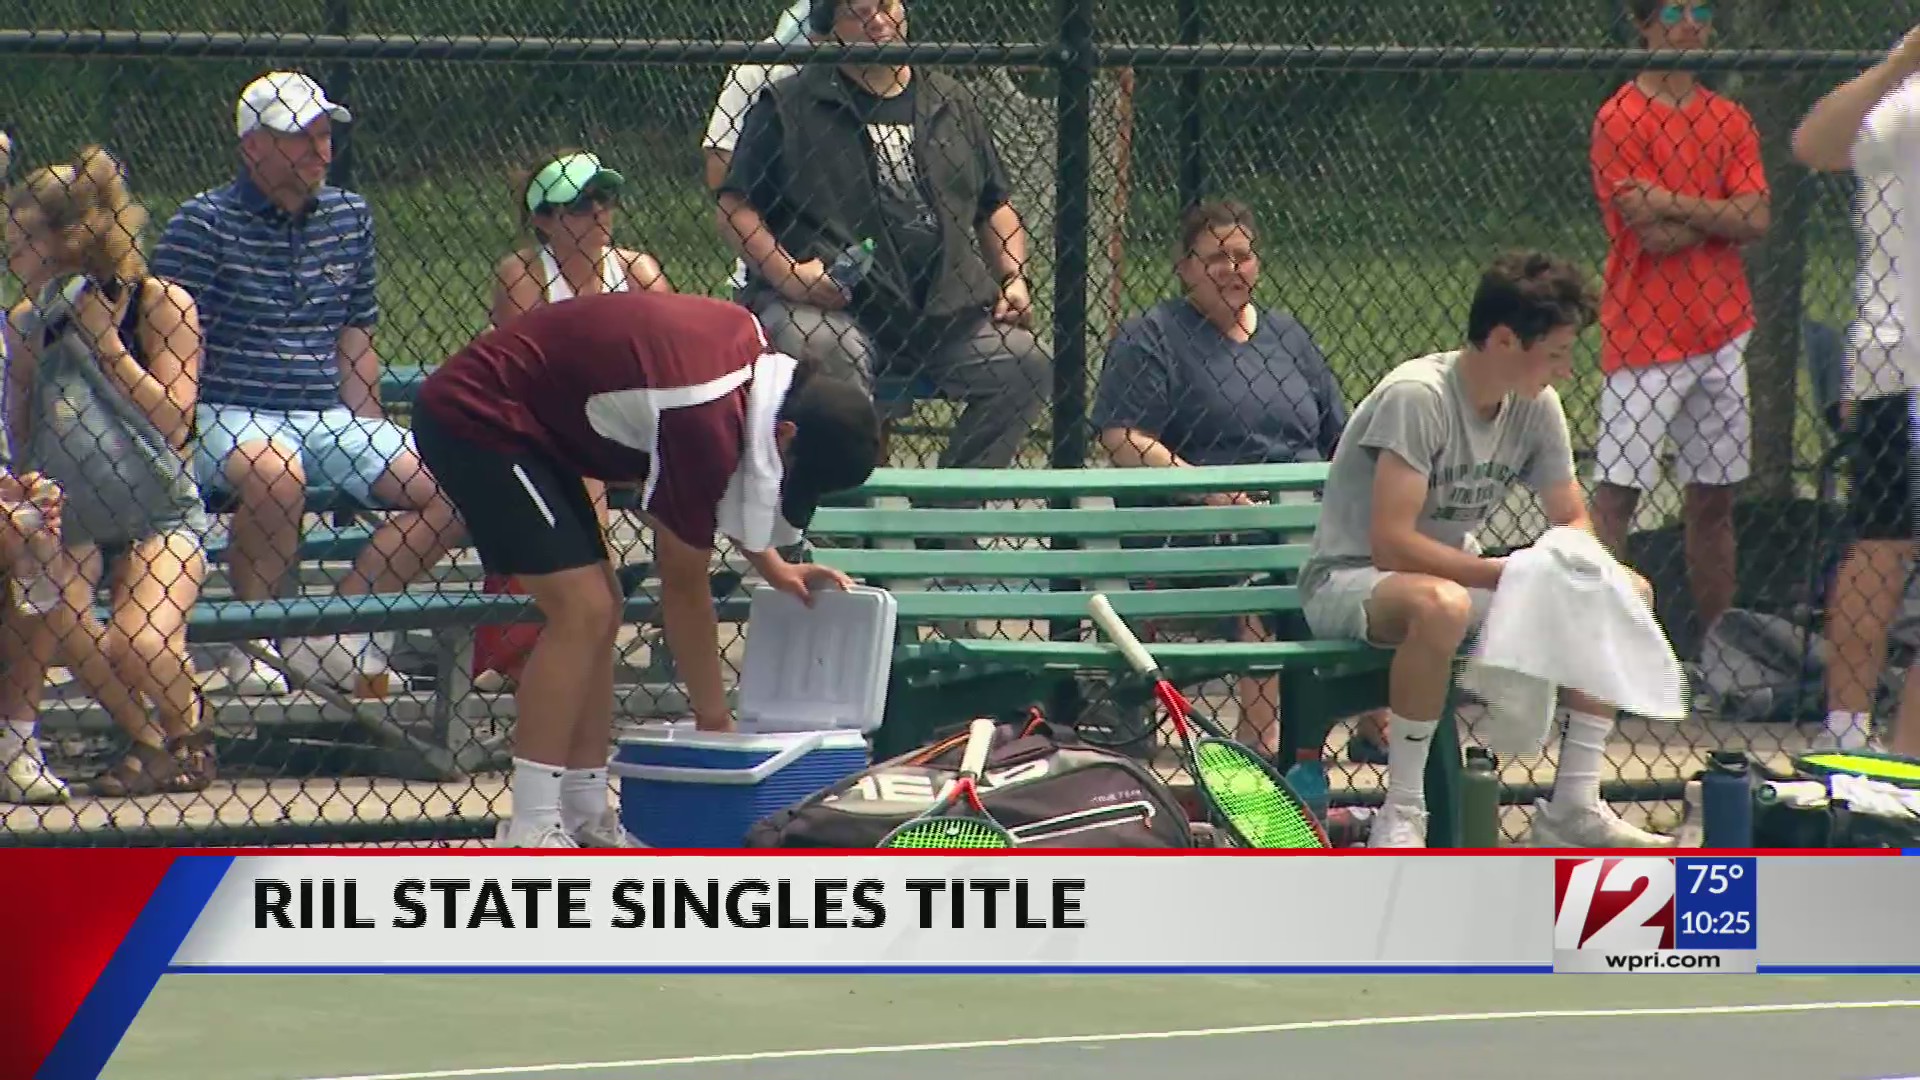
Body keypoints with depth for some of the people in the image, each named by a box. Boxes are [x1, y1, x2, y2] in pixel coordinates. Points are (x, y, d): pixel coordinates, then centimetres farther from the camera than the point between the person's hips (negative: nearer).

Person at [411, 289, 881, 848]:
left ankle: (584, 817, 10)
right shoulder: (707, 424, -27)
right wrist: (715, 721, -7)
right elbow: (683, 588, -16)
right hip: (476, 418, -10)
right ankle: (530, 834, -16)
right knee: (581, 608, -16)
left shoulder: (748, 340, -2)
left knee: (598, 610, 8)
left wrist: (772, 566, 16)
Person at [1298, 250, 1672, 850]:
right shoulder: (1417, 397, -24)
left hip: (1453, 571, 8)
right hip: (1347, 583, -8)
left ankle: (1573, 806, -2)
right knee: (1440, 605, -42)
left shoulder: (1535, 406, 1)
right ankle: (1400, 819, -30)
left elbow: (1574, 520, 10)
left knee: (1624, 596, -6)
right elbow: (1393, 545, -29)